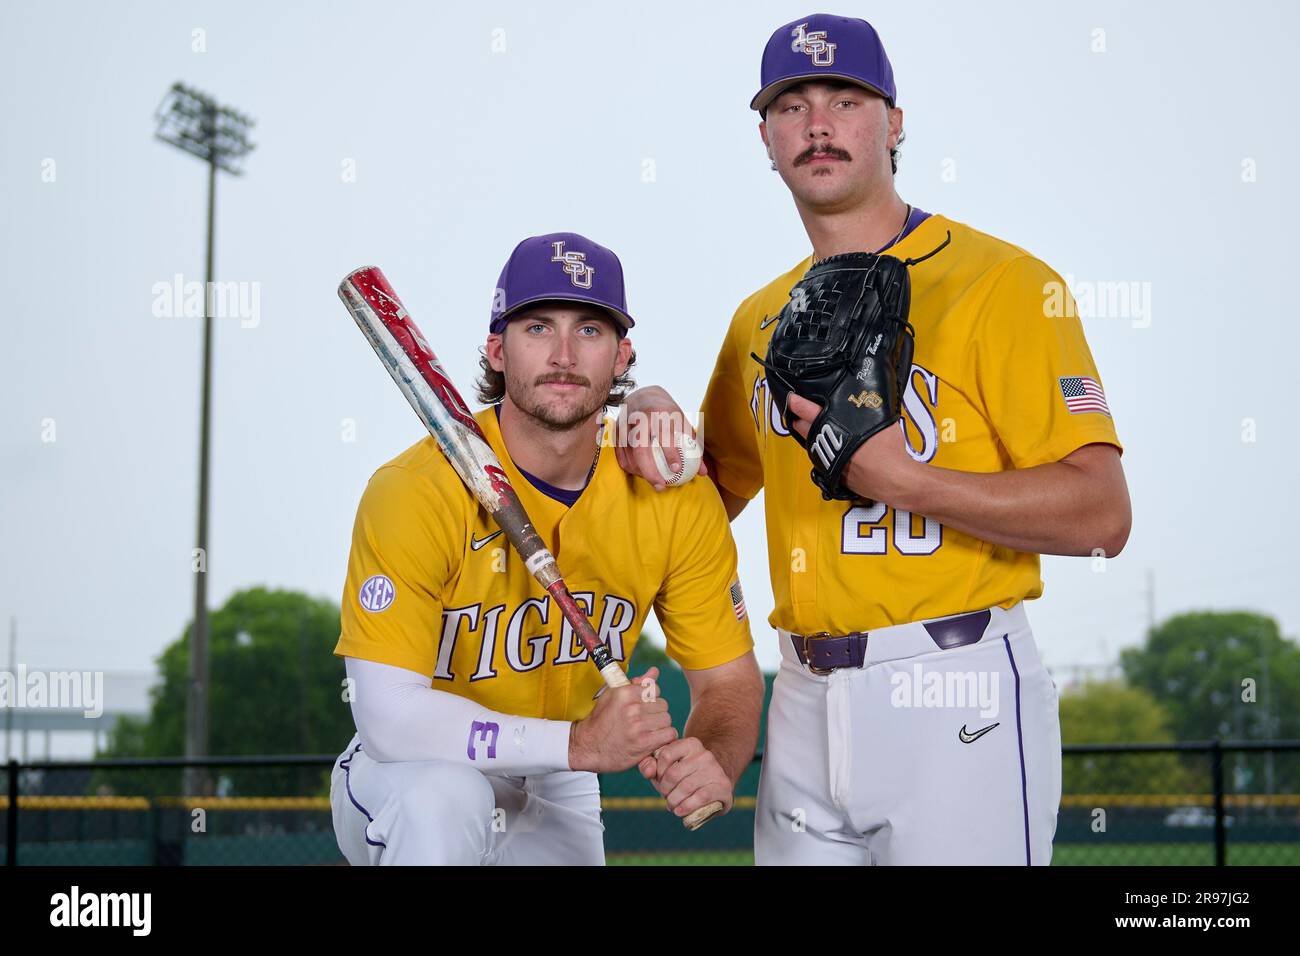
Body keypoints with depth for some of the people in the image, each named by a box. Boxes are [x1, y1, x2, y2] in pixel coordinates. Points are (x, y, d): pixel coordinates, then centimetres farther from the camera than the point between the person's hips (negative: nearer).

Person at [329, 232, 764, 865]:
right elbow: (389, 713, -31)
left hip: (555, 798, 5)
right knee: (444, 796, -36)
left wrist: (711, 762, -29)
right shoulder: (415, 490, -25)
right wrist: (581, 742, -37)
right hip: (410, 779, -4)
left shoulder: (675, 495, -12)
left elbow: (729, 679, -4)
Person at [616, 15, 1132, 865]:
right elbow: (715, 493, 29)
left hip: (957, 701, -6)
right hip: (805, 700, 6)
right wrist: (656, 418, 7)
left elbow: (1102, 515, -14)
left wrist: (903, 478, -21)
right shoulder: (761, 320, 16)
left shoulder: (1003, 283, -6)